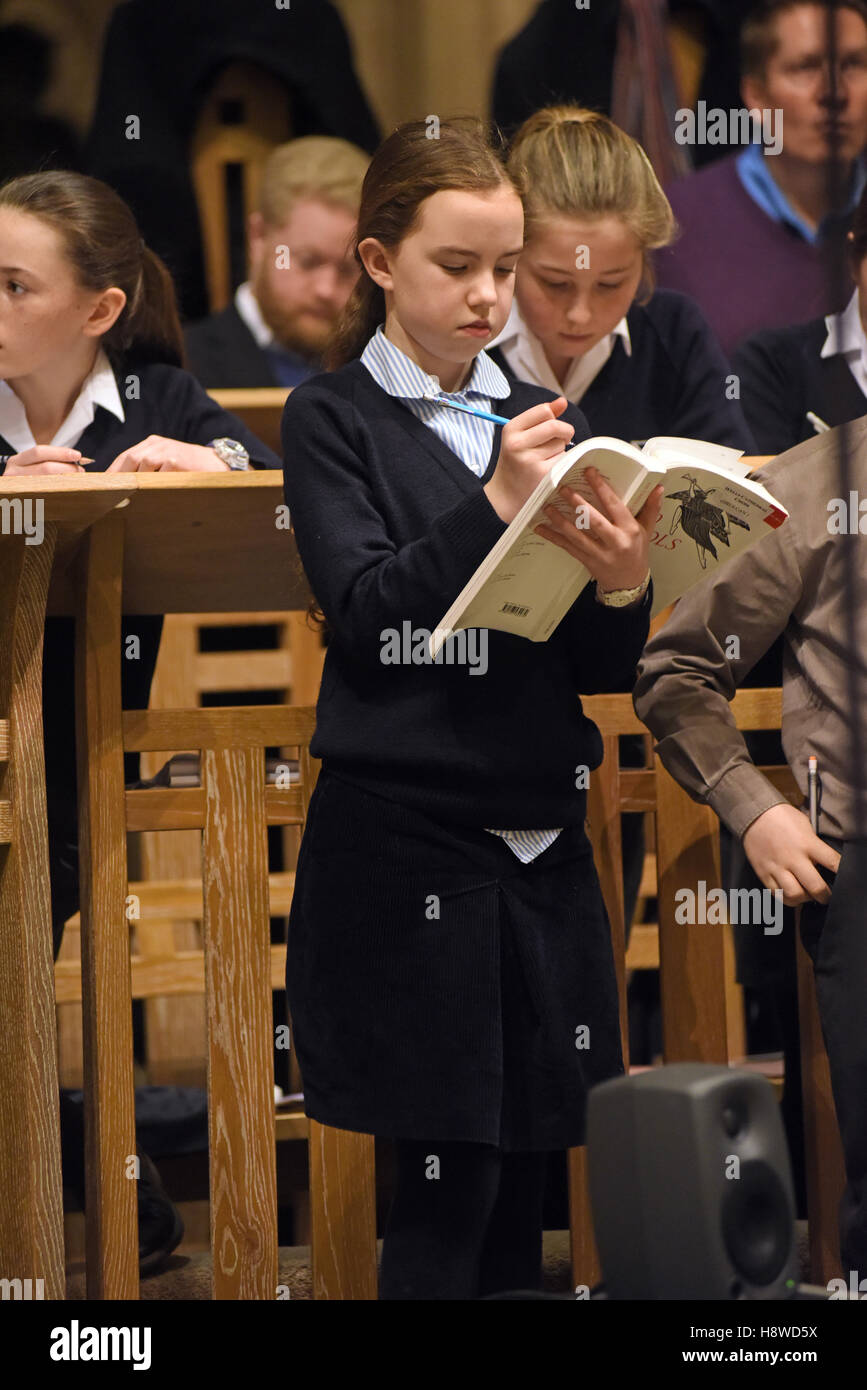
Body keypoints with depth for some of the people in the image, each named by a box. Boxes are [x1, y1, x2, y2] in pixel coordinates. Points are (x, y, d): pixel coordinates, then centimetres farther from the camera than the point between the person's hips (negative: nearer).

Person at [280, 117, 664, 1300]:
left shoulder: (543, 420, 14)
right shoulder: (333, 417, 1)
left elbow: (600, 669, 11)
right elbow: (366, 616, -12)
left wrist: (622, 587, -11)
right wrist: (498, 504, -22)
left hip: (543, 846, 5)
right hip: (403, 845, -5)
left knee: (521, 1176, 4)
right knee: (446, 1184, -7)